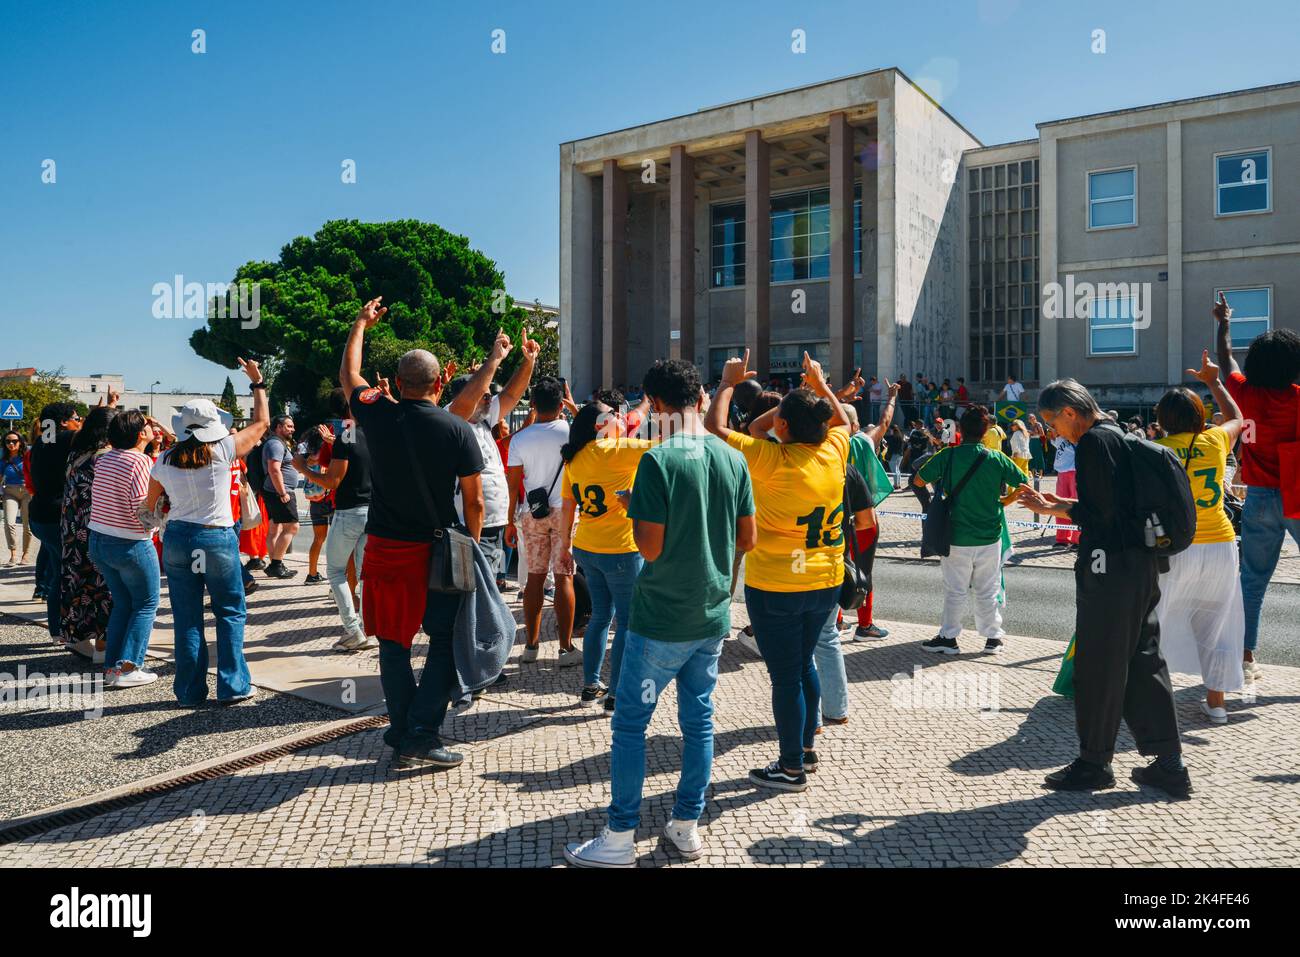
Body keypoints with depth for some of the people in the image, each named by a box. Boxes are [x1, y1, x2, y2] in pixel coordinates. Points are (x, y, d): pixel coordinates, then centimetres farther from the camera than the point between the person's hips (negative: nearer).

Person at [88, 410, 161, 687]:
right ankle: (128, 668, 2)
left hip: (98, 540, 8)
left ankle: (112, 666, 19)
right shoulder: (141, 462, -17)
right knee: (146, 604, 6)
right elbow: (142, 510, -22)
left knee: (122, 604, 18)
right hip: (130, 545, -8)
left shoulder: (104, 459, 6)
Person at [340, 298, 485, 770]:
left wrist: (361, 323, 32)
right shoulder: (458, 429, -8)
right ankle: (422, 735, 3)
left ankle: (401, 738, 17)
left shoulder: (378, 416, -2)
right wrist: (471, 546, 9)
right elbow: (473, 501, -6)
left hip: (384, 549, 3)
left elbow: (347, 375, 19)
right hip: (438, 550, -2)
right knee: (446, 641, 8)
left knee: (393, 644, 12)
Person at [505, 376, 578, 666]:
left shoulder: (519, 439, -3)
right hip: (564, 511, -2)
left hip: (533, 514, 2)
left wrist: (510, 521, 7)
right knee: (564, 578, 0)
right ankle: (566, 648, 2)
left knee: (535, 577, 11)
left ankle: (531, 644, 18)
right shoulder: (570, 432, -9)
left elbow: (513, 484, -1)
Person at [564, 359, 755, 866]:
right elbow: (747, 538, 6)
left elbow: (650, 546, -18)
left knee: (630, 722, 6)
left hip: (662, 618, -6)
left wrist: (634, 507, -1)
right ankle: (687, 826, 26)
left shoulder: (658, 461, -18)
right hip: (713, 614, 6)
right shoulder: (732, 459, 1)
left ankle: (619, 840, 14)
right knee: (698, 719, 15)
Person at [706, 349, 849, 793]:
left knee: (785, 675, 4)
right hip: (826, 582, 7)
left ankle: (792, 768, 16)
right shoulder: (833, 452, -3)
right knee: (804, 663, 22)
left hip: (775, 588, -6)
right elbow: (842, 420, 21)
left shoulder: (773, 460, -19)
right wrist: (819, 383, 23)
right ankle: (805, 749, 34)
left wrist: (728, 381, 0)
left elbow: (715, 427, -13)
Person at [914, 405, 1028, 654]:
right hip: (989, 537, 2)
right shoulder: (997, 458, -6)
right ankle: (993, 638, 21)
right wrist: (1003, 500, 16)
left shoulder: (947, 456, -11)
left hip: (957, 537, -1)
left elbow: (918, 480, -4)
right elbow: (1024, 484, 2)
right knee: (988, 591, 13)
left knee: (954, 591, 8)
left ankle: (948, 638, 14)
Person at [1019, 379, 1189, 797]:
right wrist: (1061, 503, 17)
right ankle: (1169, 764, 18)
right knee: (1143, 661, 14)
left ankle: (1094, 763, 13)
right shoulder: (1119, 435, 16)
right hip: (1141, 563, 10)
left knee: (1097, 666, 1)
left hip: (1109, 566, -10)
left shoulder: (1093, 442, -14)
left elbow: (1101, 512, -19)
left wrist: (1054, 509, -6)